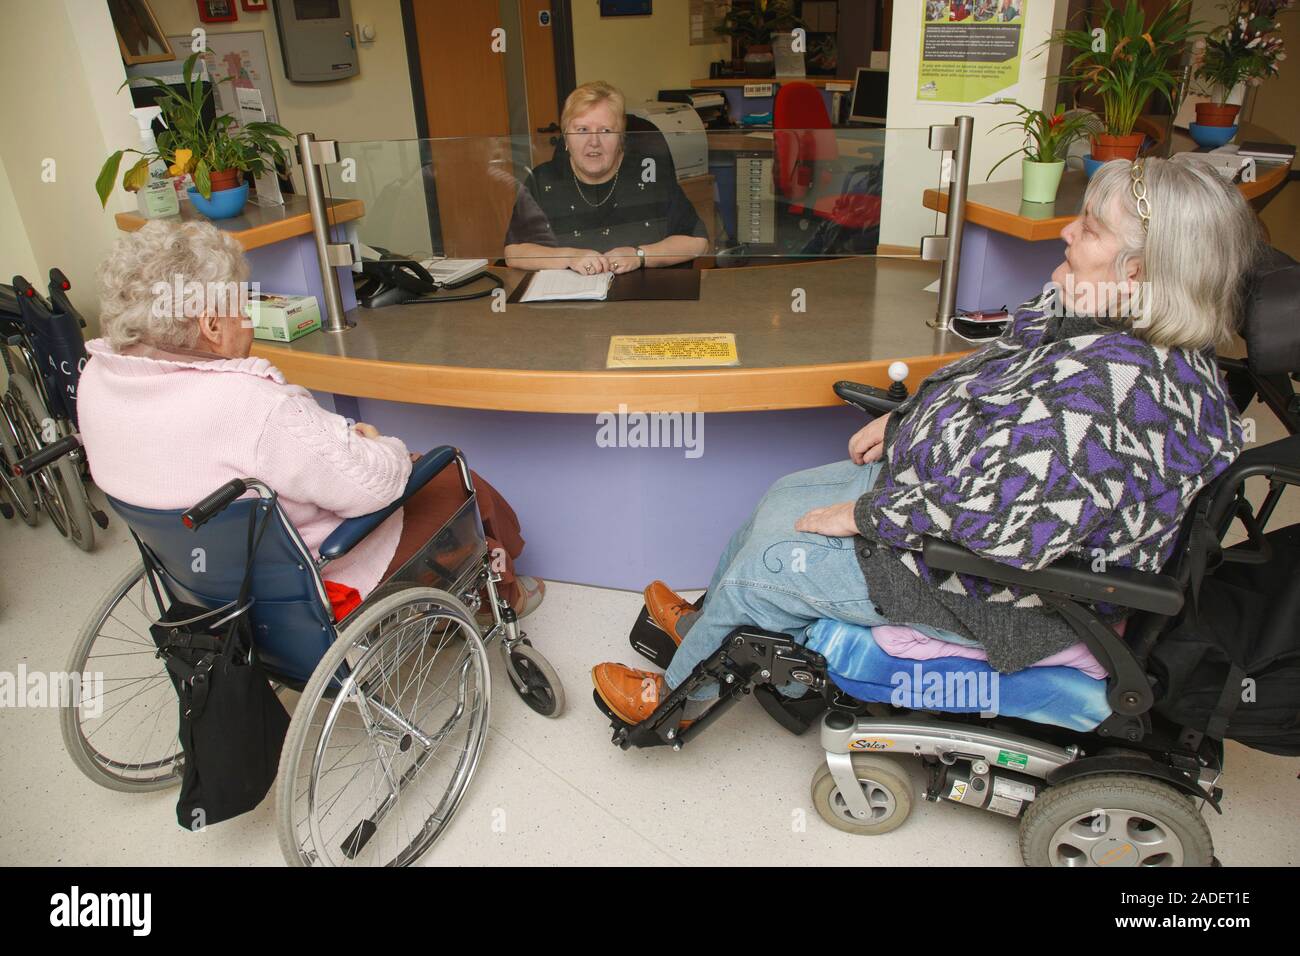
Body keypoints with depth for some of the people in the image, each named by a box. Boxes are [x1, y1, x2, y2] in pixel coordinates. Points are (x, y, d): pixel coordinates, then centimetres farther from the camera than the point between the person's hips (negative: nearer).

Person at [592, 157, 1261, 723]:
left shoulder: (1120, 385, -34)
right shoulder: (1090, 315, -3)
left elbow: (1005, 524, -36)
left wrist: (868, 515, -24)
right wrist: (900, 421, 7)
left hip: (987, 590, -10)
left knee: (760, 569, -3)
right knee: (779, 503, 14)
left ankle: (672, 695, 26)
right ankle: (702, 624, 40)